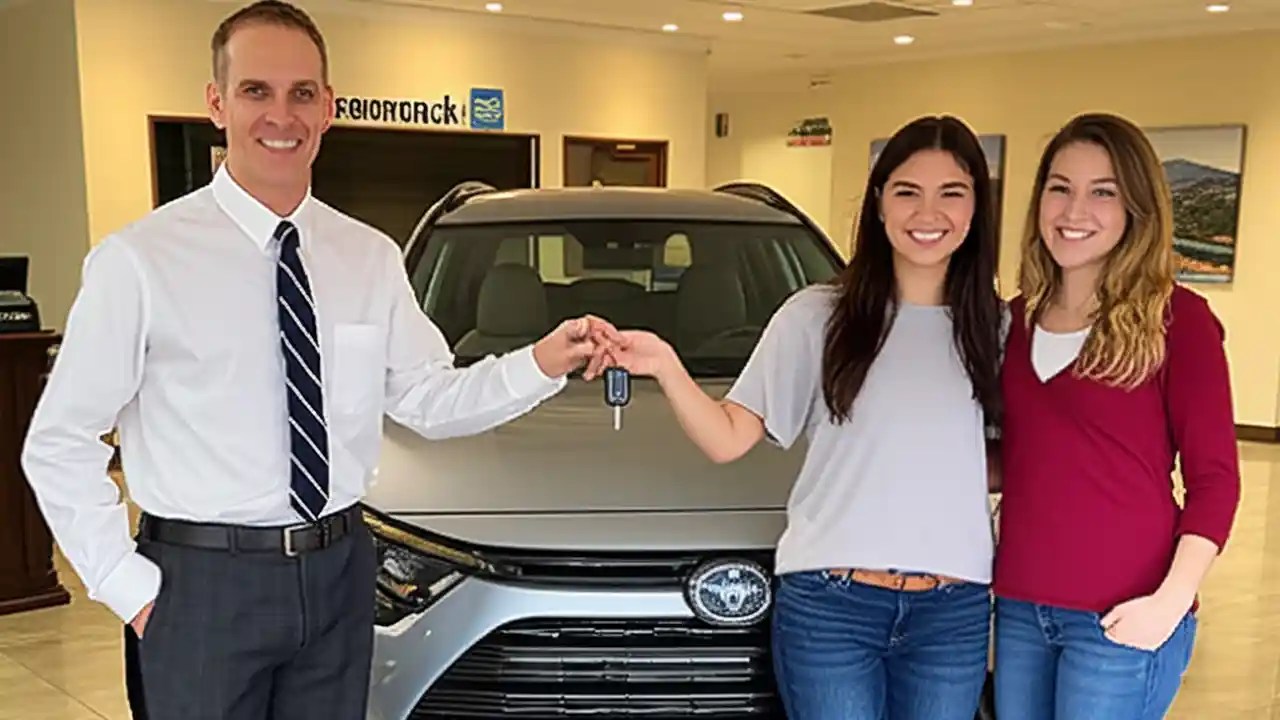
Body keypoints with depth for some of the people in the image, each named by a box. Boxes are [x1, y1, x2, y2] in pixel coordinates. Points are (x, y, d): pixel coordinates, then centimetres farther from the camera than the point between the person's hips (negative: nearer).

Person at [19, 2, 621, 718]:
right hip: (205, 579, -4)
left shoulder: (373, 256, 2)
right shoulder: (141, 258, -11)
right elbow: (59, 443, -6)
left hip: (340, 571, 4)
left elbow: (429, 400, 3)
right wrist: (129, 586, -8)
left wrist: (543, 363, -12)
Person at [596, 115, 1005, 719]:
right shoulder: (816, 315, -2)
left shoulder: (993, 328, 5)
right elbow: (728, 439, -6)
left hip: (954, 614, 3)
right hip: (827, 605, -2)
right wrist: (666, 367, -22)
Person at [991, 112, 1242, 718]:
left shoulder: (1176, 318, -6)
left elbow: (1214, 480, -6)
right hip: (1018, 607, 5)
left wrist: (1171, 600, -16)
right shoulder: (1016, 319, 8)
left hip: (1121, 618, -5)